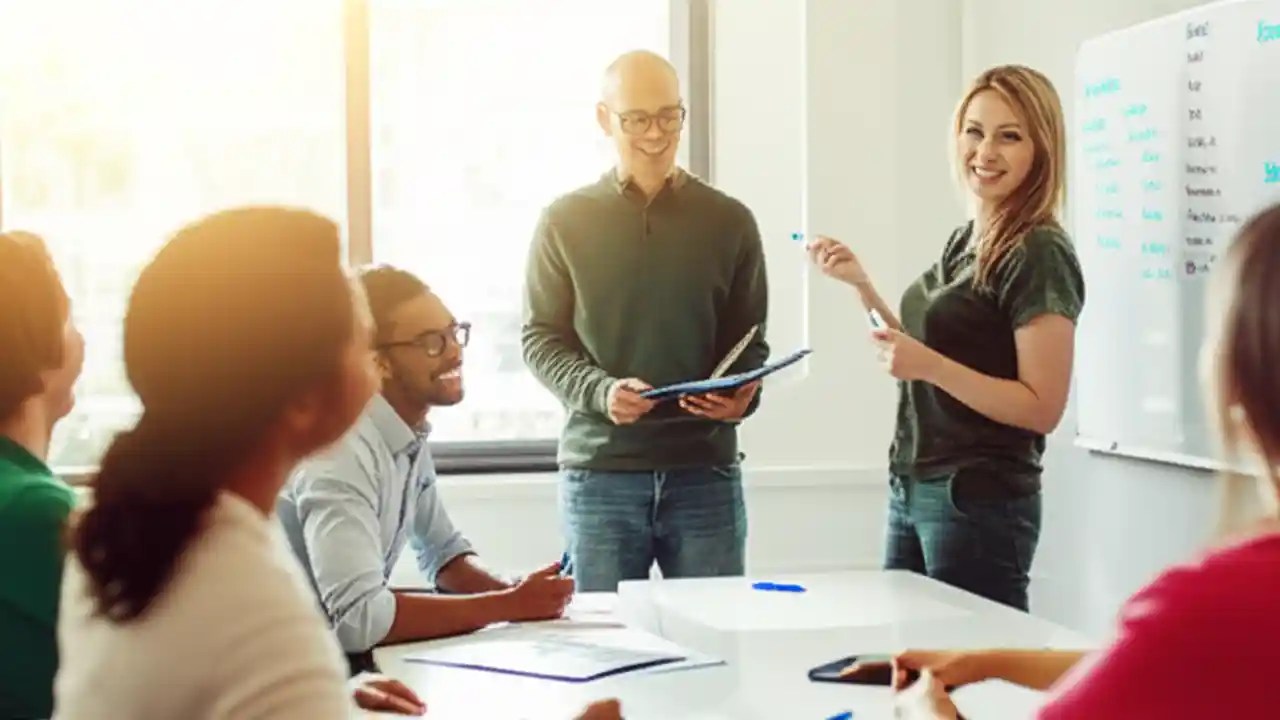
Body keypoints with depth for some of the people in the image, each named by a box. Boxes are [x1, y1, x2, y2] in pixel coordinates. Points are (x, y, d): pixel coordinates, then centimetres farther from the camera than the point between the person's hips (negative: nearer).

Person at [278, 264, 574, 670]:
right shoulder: (341, 451, -25)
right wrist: (509, 605, -25)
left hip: (343, 655, 7)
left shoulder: (410, 434, 1)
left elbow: (443, 552, 15)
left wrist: (511, 591, -6)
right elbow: (354, 618, -34)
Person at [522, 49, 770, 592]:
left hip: (705, 471, 1)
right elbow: (541, 339, 3)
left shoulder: (729, 221, 6)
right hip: (599, 473, -1)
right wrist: (601, 390, -16)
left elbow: (748, 340, 9)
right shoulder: (565, 222, 3)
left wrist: (743, 396, -13)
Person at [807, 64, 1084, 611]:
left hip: (981, 503, -8)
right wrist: (861, 284, 11)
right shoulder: (963, 242, 11)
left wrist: (930, 365, -26)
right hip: (910, 492, 8)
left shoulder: (1039, 255, -13)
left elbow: (1042, 408, -18)